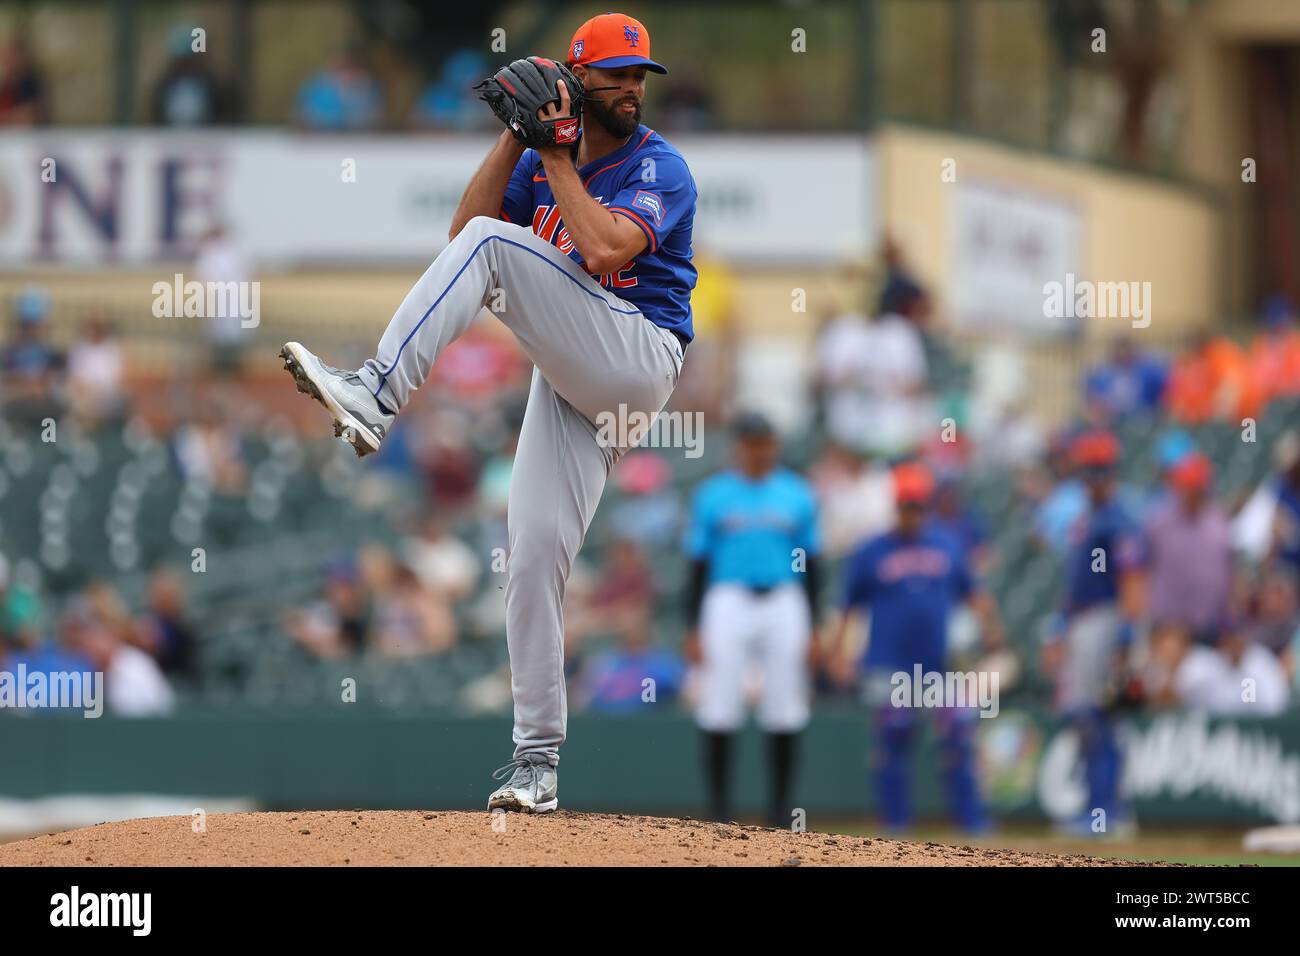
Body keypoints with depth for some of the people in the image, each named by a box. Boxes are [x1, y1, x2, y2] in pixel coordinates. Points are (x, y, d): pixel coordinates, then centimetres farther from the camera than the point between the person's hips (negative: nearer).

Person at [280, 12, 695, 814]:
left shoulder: (662, 169, -3)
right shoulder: (545, 159, 16)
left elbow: (603, 249, -21)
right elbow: (462, 228, 5)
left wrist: (557, 158, -13)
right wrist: (517, 140, -3)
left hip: (636, 357, -7)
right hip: (569, 380, 7)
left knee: (491, 246, -21)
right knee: (537, 552, -3)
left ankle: (378, 395, -32)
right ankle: (538, 761, 1)